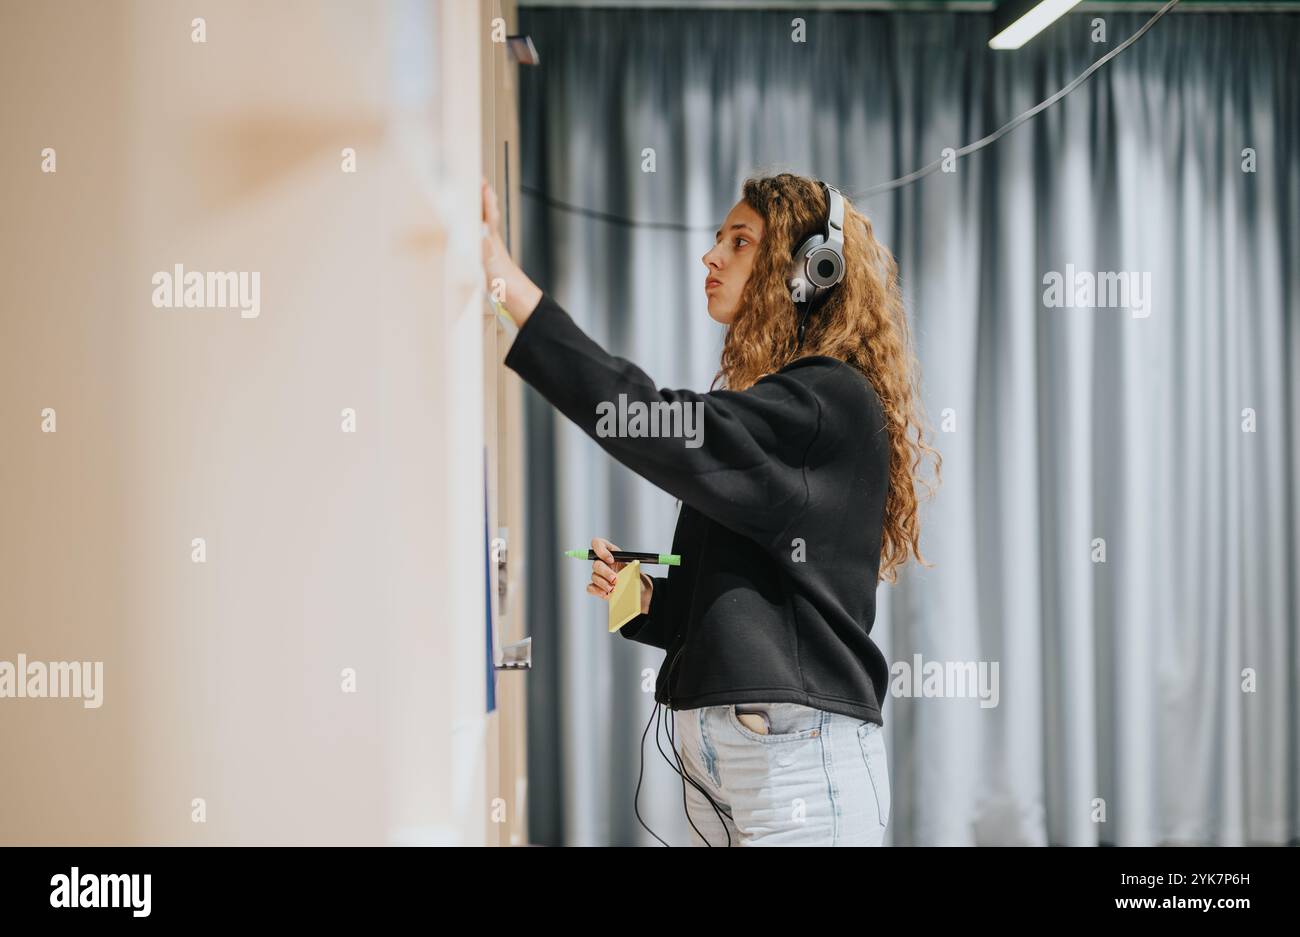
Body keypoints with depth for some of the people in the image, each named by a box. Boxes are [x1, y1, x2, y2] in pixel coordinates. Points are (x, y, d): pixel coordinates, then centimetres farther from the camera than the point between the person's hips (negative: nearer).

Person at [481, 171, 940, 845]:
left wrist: (510, 284, -26)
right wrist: (645, 598, 3)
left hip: (797, 753, -8)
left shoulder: (835, 400, -9)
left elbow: (674, 431, -24)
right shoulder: (769, 406, 18)